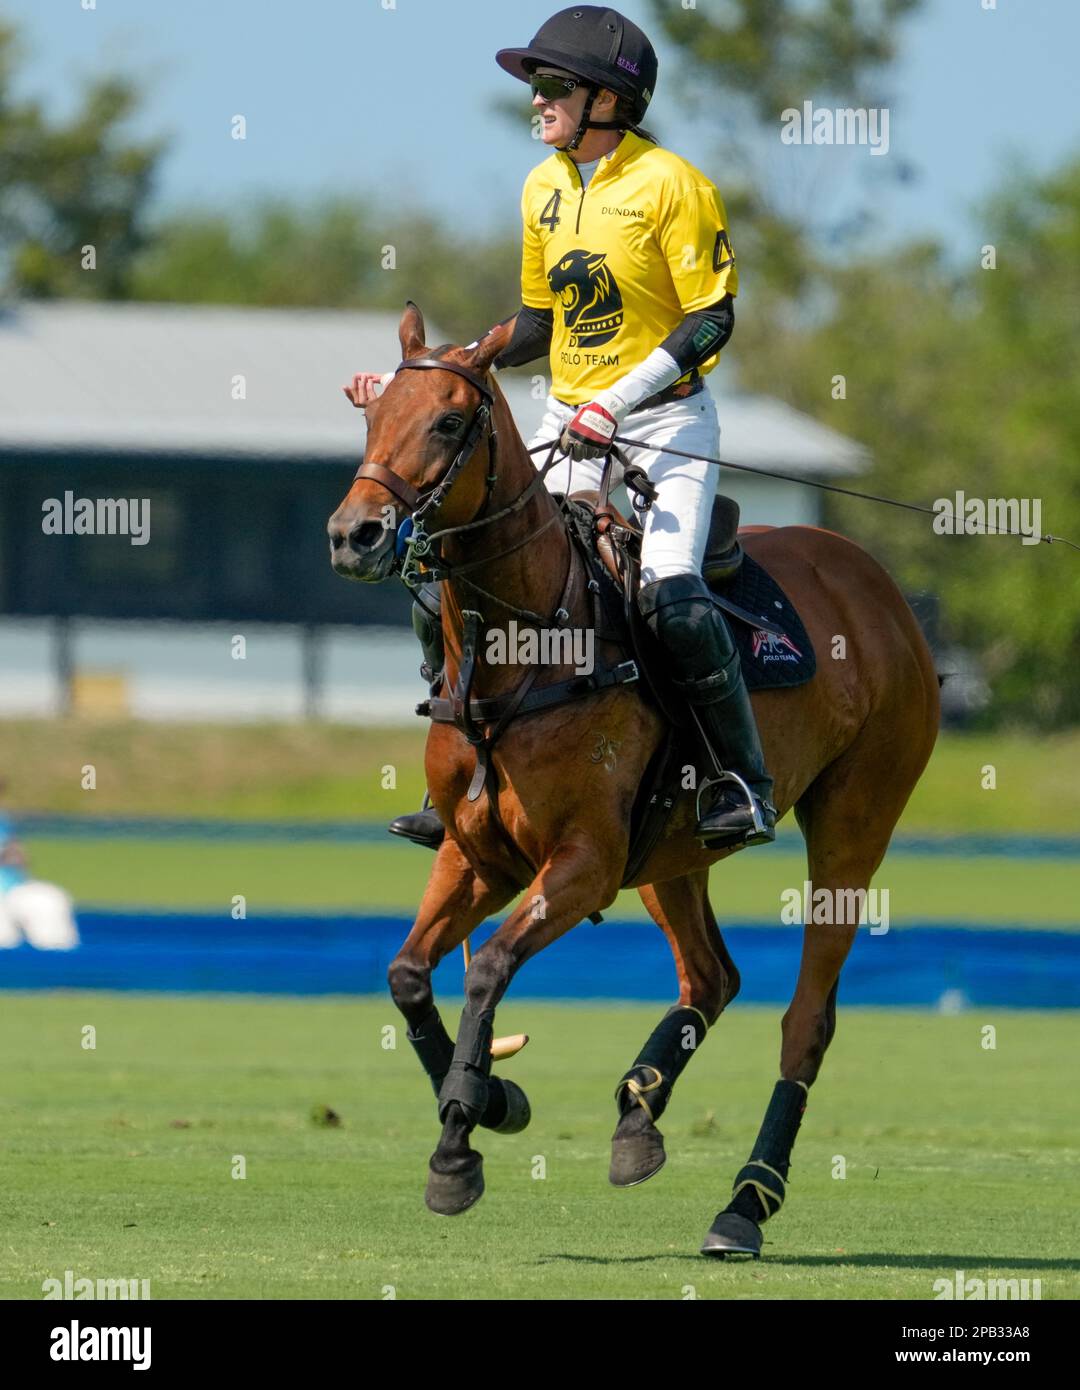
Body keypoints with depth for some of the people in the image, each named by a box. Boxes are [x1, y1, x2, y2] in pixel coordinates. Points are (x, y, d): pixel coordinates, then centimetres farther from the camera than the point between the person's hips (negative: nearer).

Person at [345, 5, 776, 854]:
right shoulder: (544, 188, 9)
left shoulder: (670, 184, -11)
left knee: (670, 593, -27)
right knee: (447, 583, -2)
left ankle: (746, 785, -13)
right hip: (567, 431, 7)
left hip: (667, 425, -7)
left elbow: (712, 317, -15)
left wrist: (620, 400, -24)